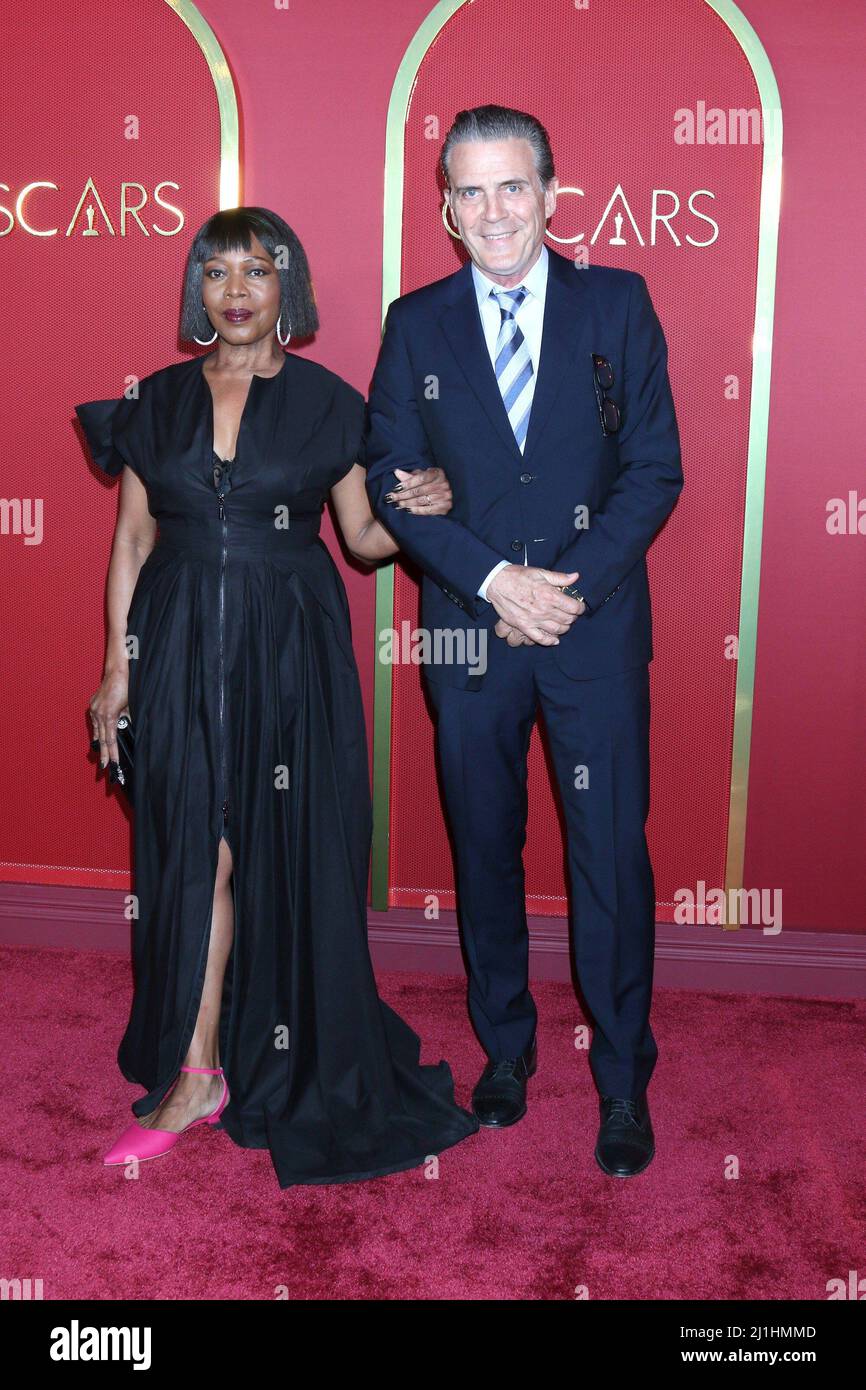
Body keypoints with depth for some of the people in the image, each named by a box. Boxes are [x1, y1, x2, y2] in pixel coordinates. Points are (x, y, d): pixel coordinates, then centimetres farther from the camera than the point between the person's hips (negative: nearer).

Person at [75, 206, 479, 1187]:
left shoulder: (324, 402, 3)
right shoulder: (159, 401, 8)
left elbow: (364, 537, 6)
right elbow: (133, 539, 9)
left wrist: (421, 509, -16)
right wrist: (117, 665, 4)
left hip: (290, 655, -1)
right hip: (182, 653, 2)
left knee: (289, 855, 2)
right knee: (196, 854, 2)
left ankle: (301, 1060, 21)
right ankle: (196, 1075, 13)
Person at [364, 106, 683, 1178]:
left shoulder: (618, 304, 3)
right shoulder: (416, 324, 5)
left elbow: (655, 467, -2)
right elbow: (390, 480, 0)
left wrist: (570, 583, -14)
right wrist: (493, 580, -13)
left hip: (598, 628, -1)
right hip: (469, 631, 2)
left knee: (612, 858, 2)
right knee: (484, 851, 13)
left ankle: (623, 1081, 20)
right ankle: (504, 1049, 33)